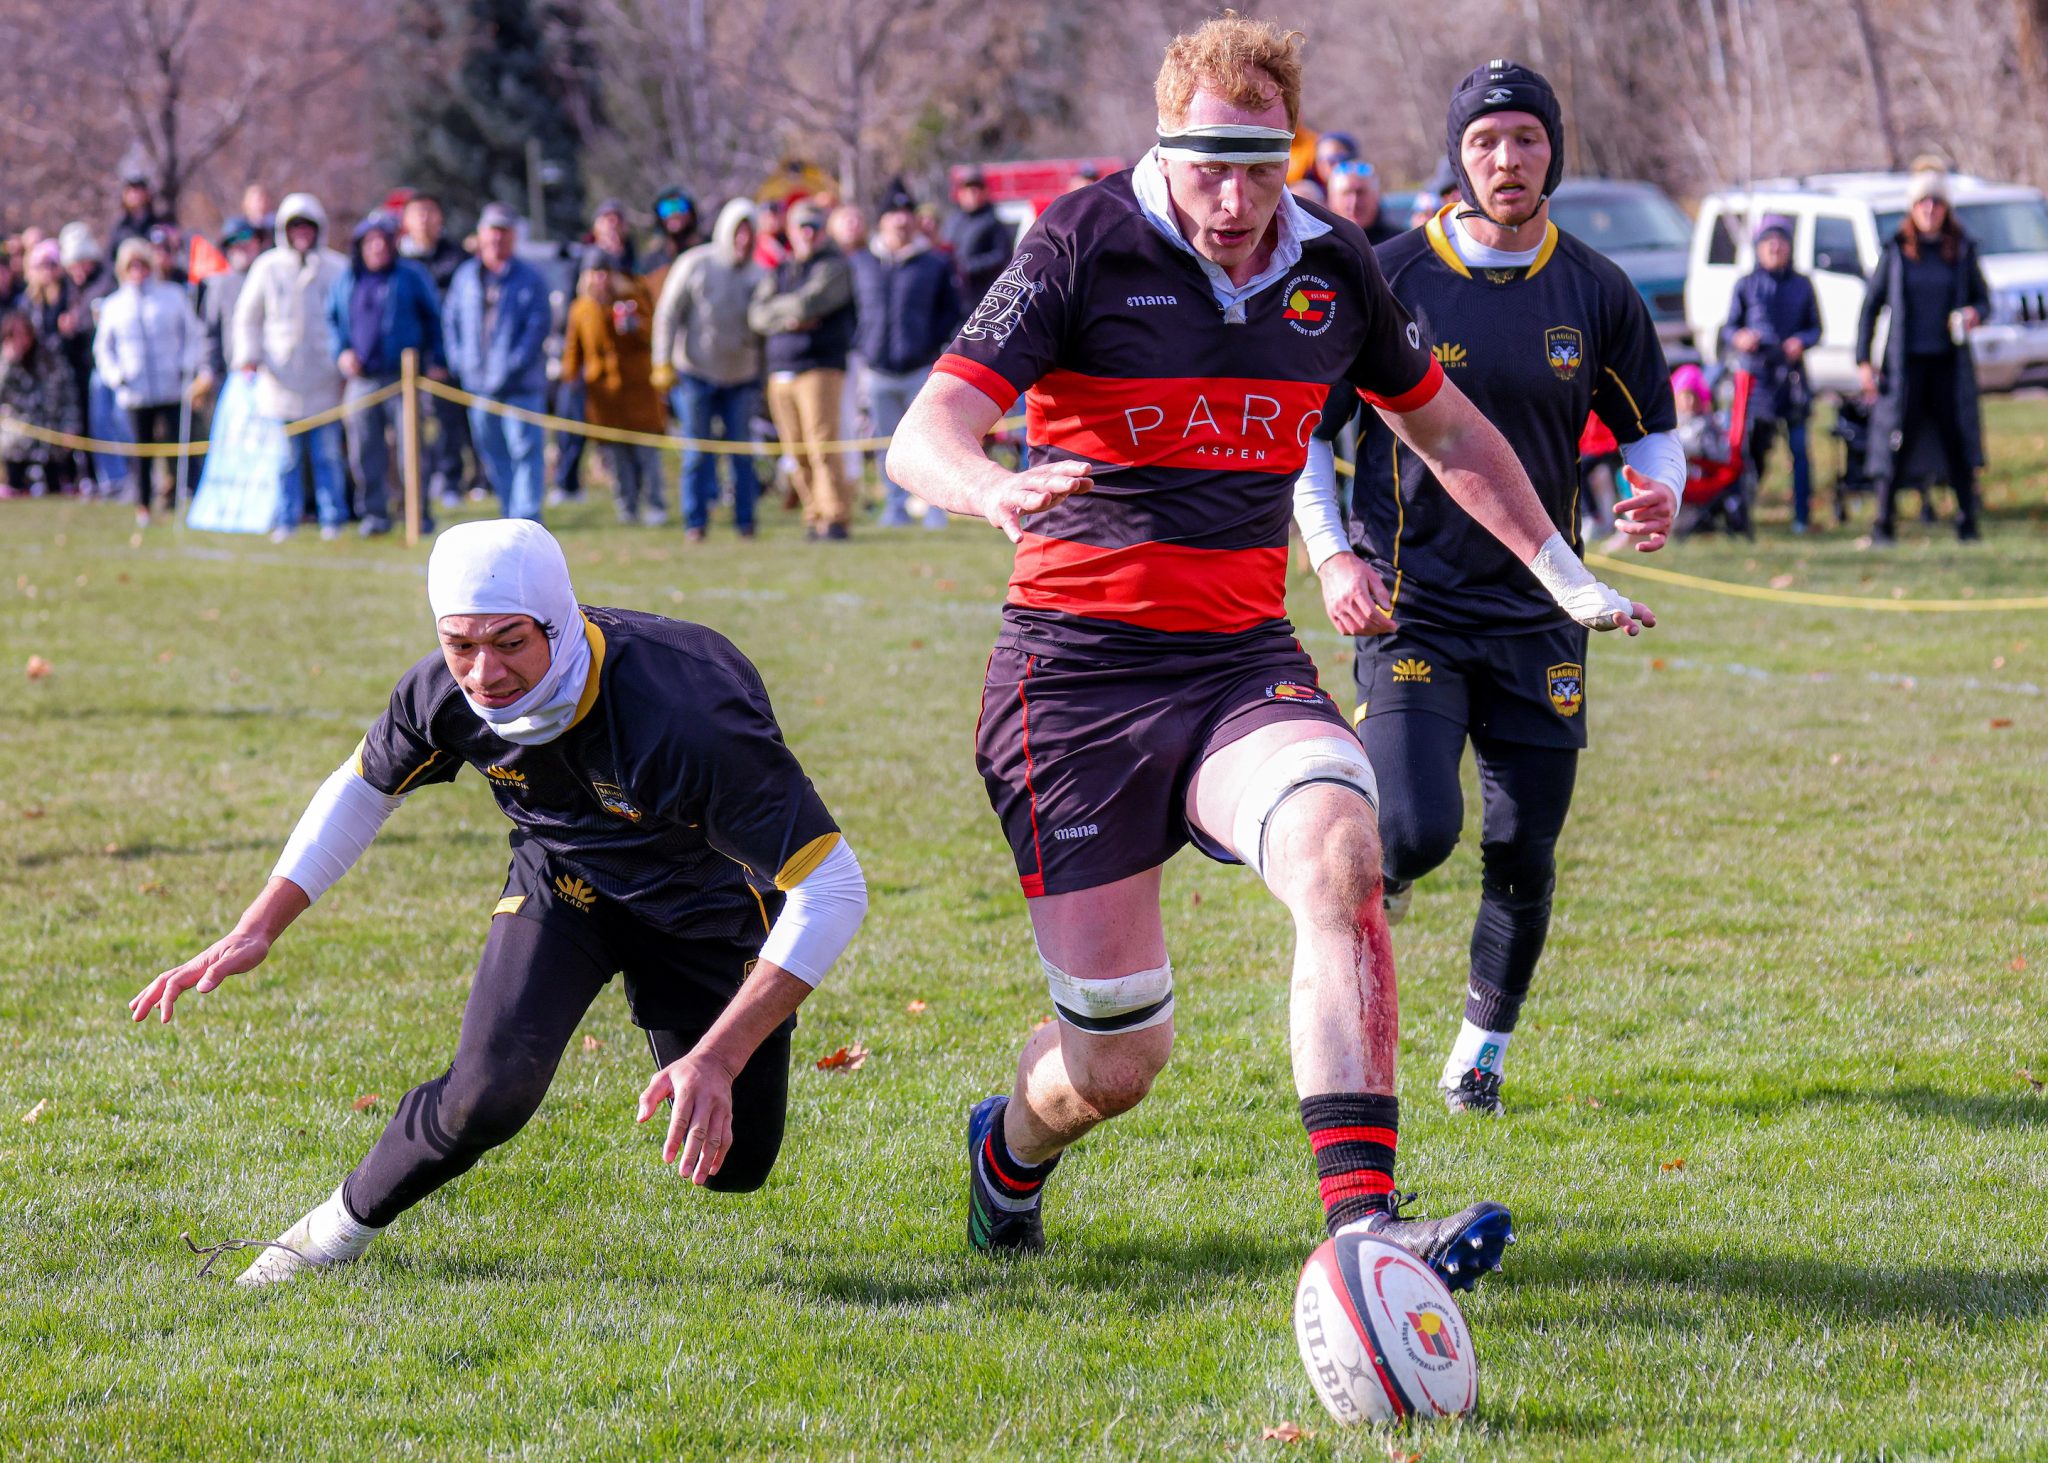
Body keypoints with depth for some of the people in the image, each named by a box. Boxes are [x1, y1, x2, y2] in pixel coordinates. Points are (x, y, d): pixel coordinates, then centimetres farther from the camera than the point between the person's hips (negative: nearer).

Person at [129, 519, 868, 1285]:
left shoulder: (683, 715, -42)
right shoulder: (444, 693, -26)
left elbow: (832, 886, -39)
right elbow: (365, 785, -1)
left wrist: (720, 1058, -45)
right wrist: (255, 931, -9)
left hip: (708, 900, -2)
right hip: (566, 876, 2)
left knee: (730, 1165, -1)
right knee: (493, 1092, -23)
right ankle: (343, 1225, 4)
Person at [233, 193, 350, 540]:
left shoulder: (337, 267, 4)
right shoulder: (268, 267, 6)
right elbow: (247, 316, 11)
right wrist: (248, 356, -2)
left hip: (323, 378, 0)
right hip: (281, 378, 0)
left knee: (327, 456, 1)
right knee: (286, 456, 2)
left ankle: (332, 518, 9)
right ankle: (286, 520, 10)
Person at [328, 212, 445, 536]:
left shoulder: (412, 275, 4)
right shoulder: (347, 281, 12)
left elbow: (434, 318, 8)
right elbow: (333, 320, 20)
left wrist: (437, 362, 4)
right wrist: (342, 351, 4)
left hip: (403, 376, -3)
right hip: (361, 379, 3)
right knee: (365, 450, 2)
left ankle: (419, 513, 1)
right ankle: (374, 513, 10)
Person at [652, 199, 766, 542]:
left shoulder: (759, 275, 5)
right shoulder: (695, 265, -5)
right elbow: (668, 315, -3)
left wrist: (765, 377, 10)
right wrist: (663, 363, -9)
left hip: (742, 376, 3)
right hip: (696, 374, -3)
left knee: (742, 452, 2)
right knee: (697, 452, 0)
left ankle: (745, 520, 10)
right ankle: (695, 521, 7)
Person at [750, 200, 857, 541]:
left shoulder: (834, 267, 3)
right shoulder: (778, 272, 21)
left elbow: (811, 302, -12)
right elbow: (757, 314, 8)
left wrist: (779, 308, 4)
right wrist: (791, 317, -7)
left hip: (821, 368, -6)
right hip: (780, 370, 6)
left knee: (822, 446, -14)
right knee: (797, 451, 2)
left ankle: (835, 517, -16)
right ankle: (814, 516, 7)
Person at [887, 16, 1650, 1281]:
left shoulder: (1332, 268, 5)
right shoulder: (1085, 247, -10)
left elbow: (1445, 426, 24)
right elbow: (922, 438, -18)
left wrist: (1565, 573, 31)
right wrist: (996, 491, -41)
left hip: (1243, 658, 3)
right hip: (1077, 670, -3)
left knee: (1339, 847, -30)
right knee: (1117, 1059, -2)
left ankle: (1361, 1226, -35)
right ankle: (1009, 1154, 36)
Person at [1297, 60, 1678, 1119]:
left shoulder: (1597, 293, 4)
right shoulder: (1387, 279, -3)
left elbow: (1650, 427, 14)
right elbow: (1304, 426, 3)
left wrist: (1659, 494, -9)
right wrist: (1331, 556, -11)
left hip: (1538, 613, 3)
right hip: (1408, 604, -3)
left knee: (1523, 856, 3)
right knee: (1417, 830, -20)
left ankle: (1482, 1048, 25)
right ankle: (1367, 889, 16)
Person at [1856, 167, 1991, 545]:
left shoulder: (1962, 251, 6)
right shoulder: (1895, 252, 2)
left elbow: (1982, 298, 14)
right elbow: (1872, 306, 6)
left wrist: (1975, 314, -11)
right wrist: (1863, 361, 0)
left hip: (1950, 362, 1)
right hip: (1905, 364, -1)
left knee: (1959, 443, 0)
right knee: (1895, 443, -4)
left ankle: (1967, 523, 9)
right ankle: (1884, 525, 3)